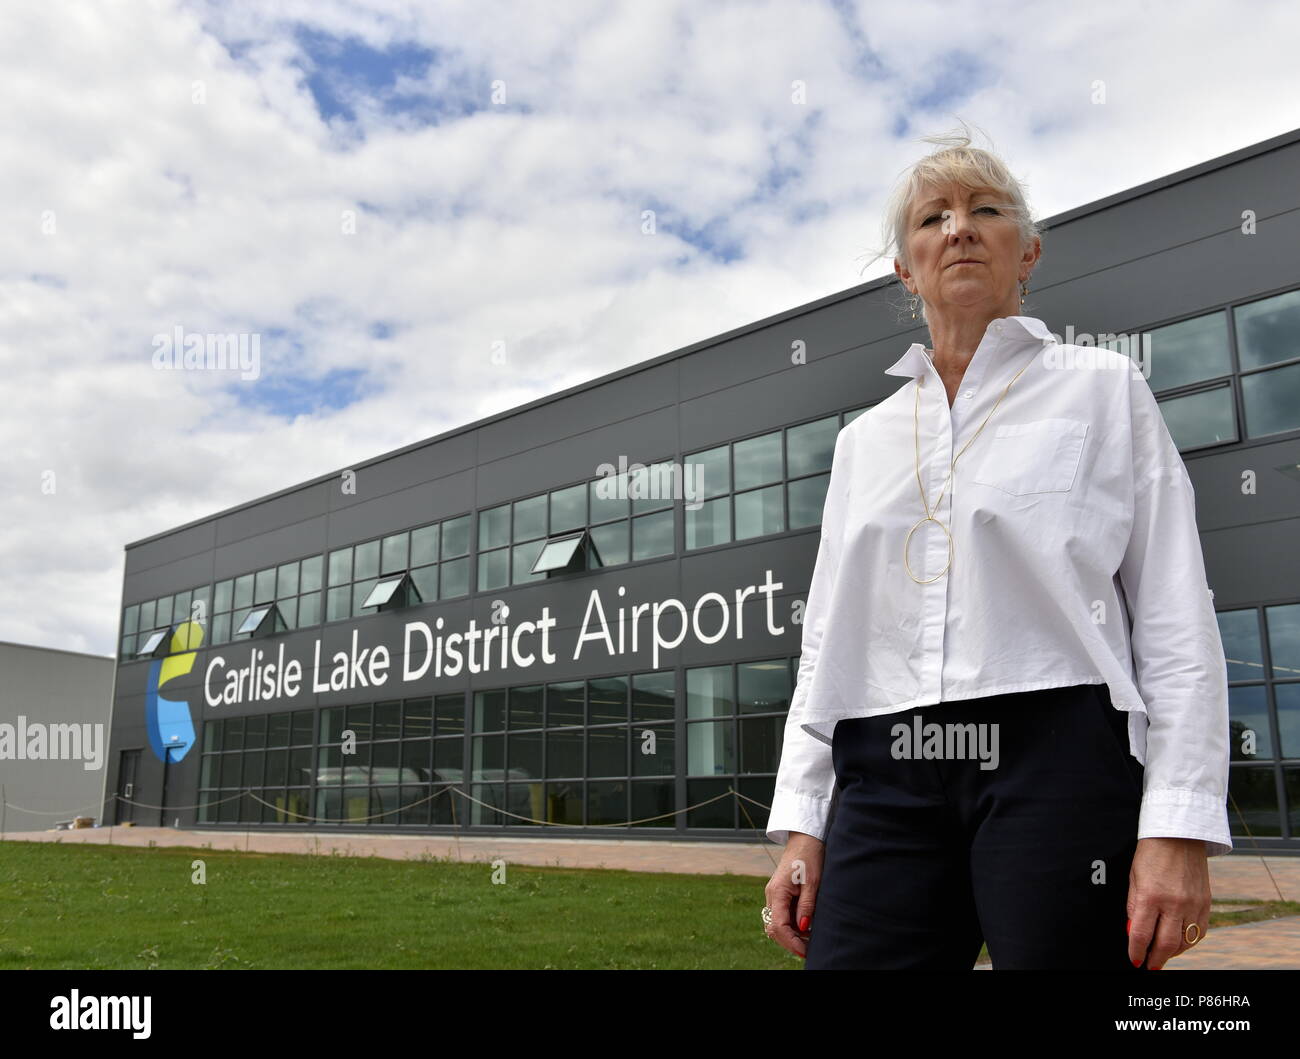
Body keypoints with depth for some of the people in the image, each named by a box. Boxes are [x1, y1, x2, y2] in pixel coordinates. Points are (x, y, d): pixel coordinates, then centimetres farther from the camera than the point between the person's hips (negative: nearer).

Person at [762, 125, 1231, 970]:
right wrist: (800, 823, 7)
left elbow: (1177, 621, 1)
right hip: (886, 778, 3)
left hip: (1056, 762, -3)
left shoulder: (1103, 389, 8)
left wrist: (1179, 828, -9)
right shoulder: (865, 439, 18)